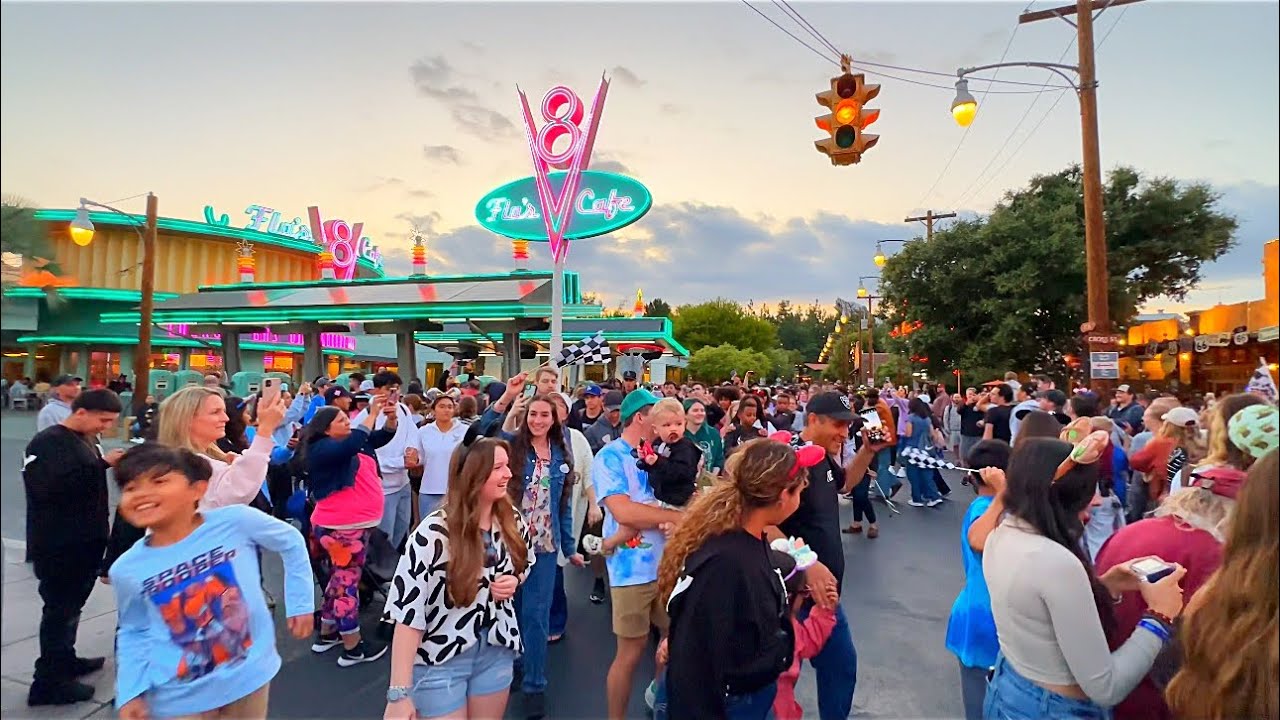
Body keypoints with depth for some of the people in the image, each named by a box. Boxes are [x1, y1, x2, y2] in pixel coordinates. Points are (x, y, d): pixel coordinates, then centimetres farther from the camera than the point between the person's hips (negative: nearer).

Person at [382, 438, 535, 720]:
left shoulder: (512, 521, -6)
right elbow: (407, 611, -24)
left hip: (496, 650, 5)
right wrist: (400, 694, -25)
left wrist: (514, 581, -9)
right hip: (441, 658, -5)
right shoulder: (435, 533, -25)